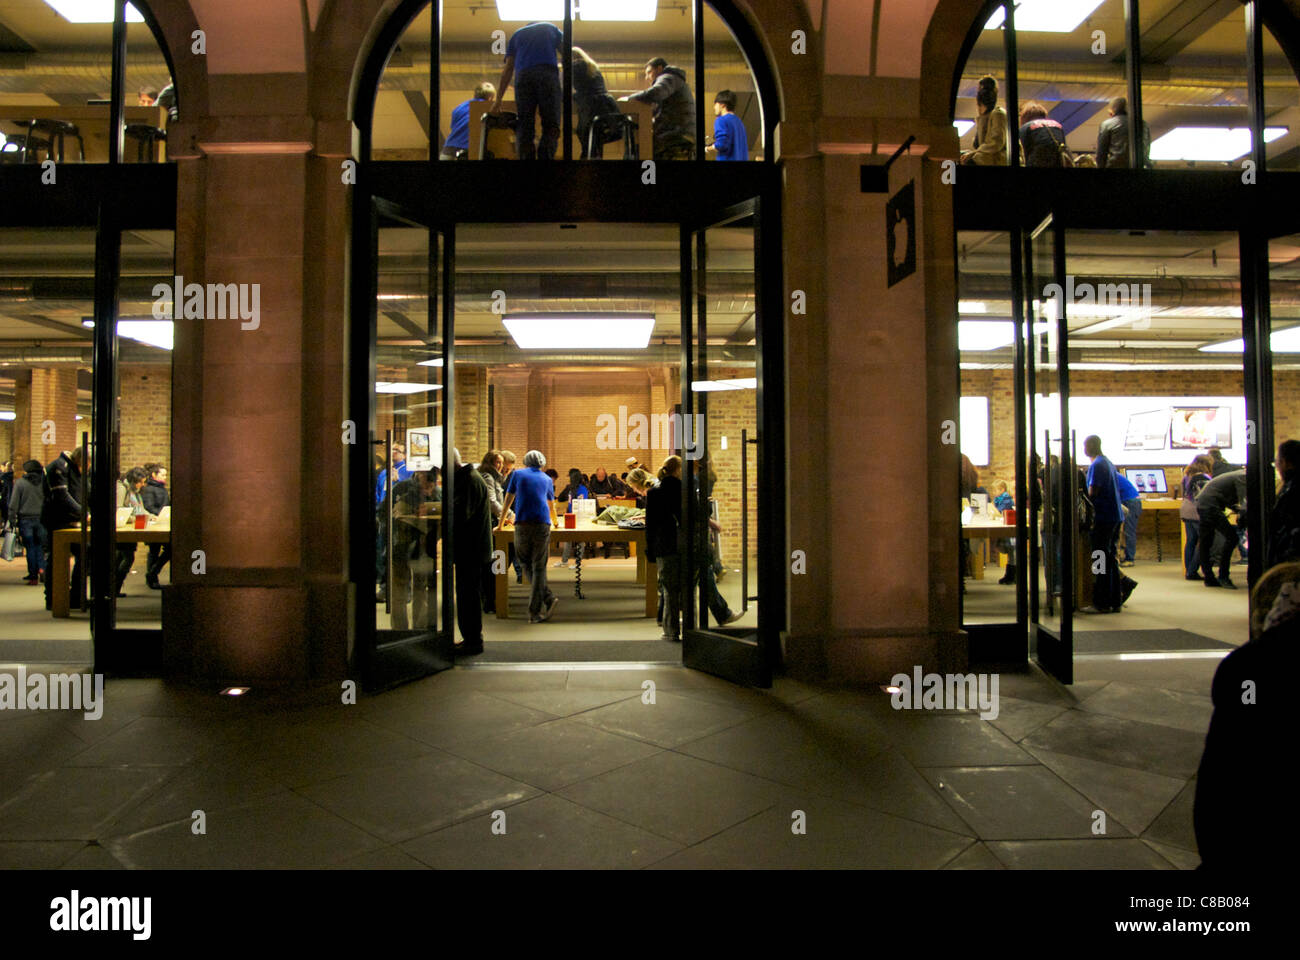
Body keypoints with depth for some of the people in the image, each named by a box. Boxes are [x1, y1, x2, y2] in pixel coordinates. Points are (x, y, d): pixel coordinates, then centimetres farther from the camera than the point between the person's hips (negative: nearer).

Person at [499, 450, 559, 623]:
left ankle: (548, 598, 0)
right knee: (539, 567, 3)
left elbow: (508, 500, 19)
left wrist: (501, 524, 31)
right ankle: (535, 612, 0)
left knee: (527, 565, 11)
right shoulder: (547, 479, 20)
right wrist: (553, 520, 55)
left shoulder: (517, 474, 15)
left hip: (522, 524, -1)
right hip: (542, 524, 1)